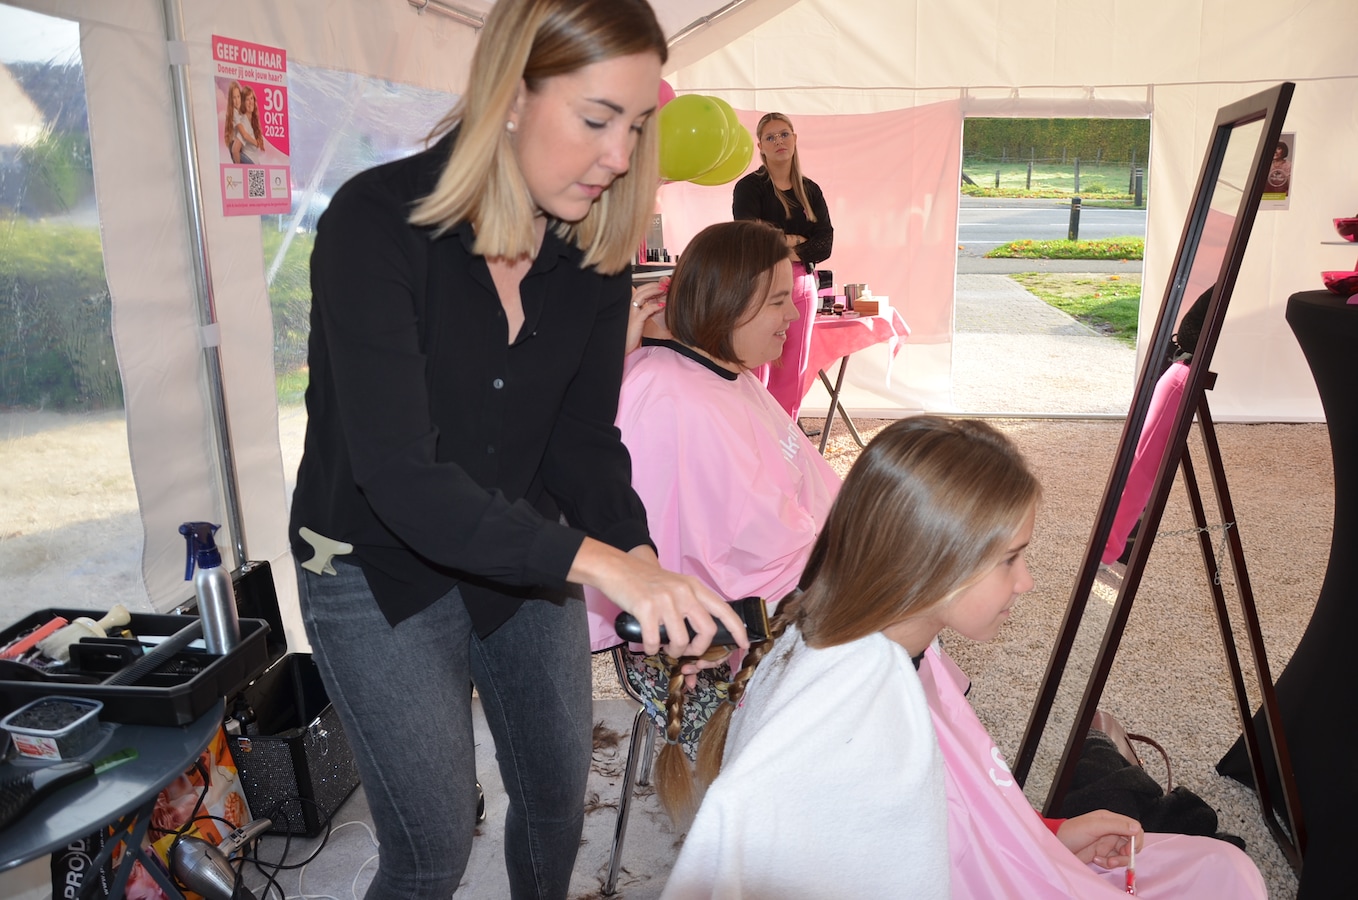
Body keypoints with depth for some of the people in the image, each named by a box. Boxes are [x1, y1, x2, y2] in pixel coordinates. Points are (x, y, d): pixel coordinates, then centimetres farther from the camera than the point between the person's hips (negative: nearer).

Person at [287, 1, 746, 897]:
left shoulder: (595, 250, -8)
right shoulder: (378, 223, -26)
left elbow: (585, 441, -7)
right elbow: (399, 476, -32)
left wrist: (644, 565, -26)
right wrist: (599, 562, -41)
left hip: (528, 557, 5)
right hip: (381, 567, -4)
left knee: (558, 802, 18)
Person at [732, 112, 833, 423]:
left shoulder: (810, 191, 13)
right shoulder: (750, 187, -1)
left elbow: (825, 244, 2)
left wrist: (790, 249, -13)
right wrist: (799, 241, -4)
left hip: (802, 286, 5)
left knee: (792, 374, 7)